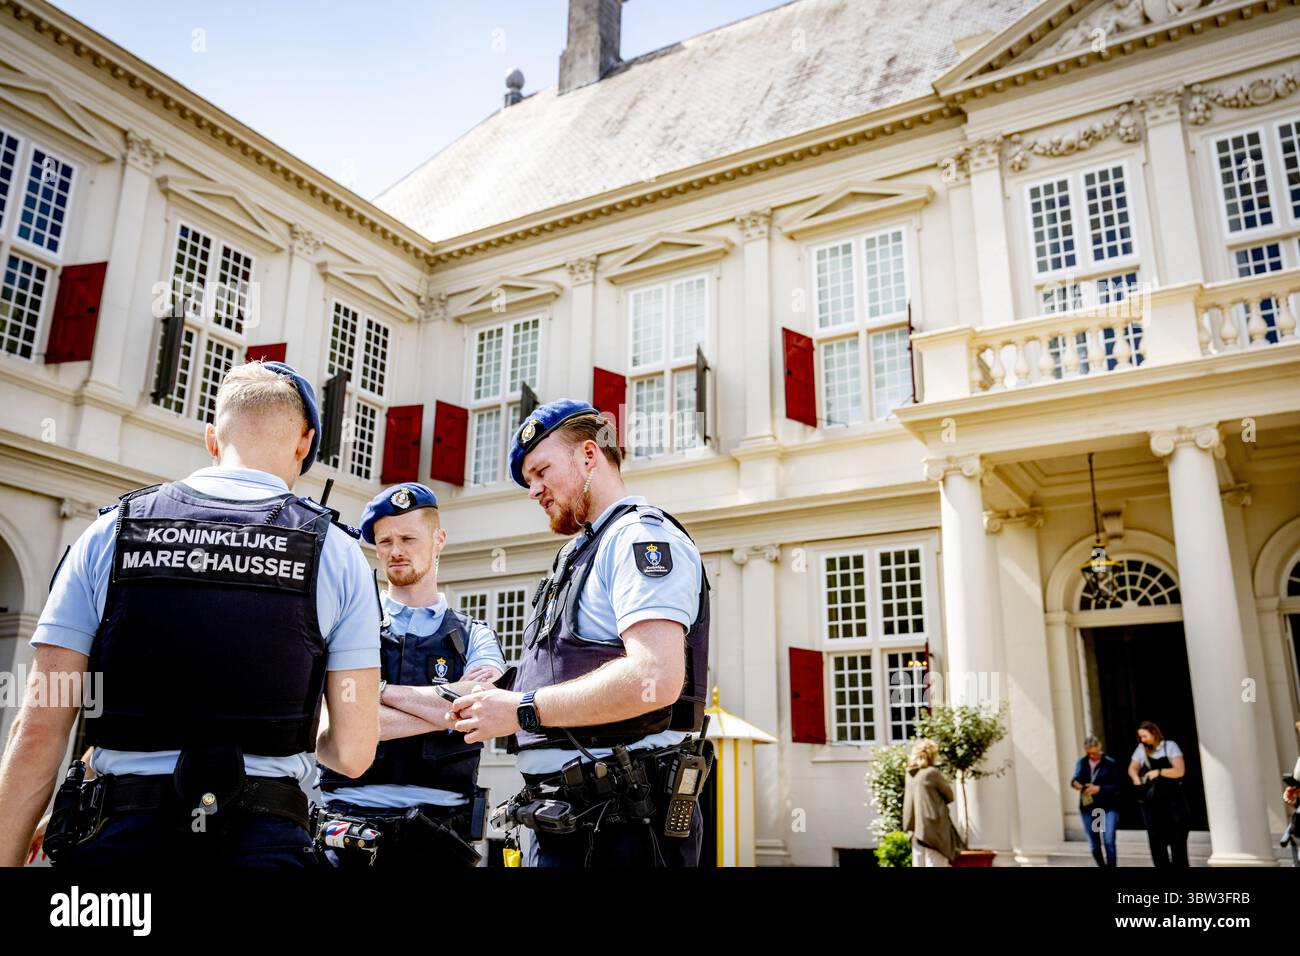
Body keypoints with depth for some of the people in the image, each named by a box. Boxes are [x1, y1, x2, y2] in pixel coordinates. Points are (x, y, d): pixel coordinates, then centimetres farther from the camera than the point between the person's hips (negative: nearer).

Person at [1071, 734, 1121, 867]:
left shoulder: (1110, 763, -5)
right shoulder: (1081, 762, 4)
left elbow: (1116, 786, -6)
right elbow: (1076, 778, 2)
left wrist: (1099, 788, -20)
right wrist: (1074, 782, -21)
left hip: (1108, 808, -3)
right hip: (1088, 808, 3)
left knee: (1109, 842, -15)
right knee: (1095, 845, 11)